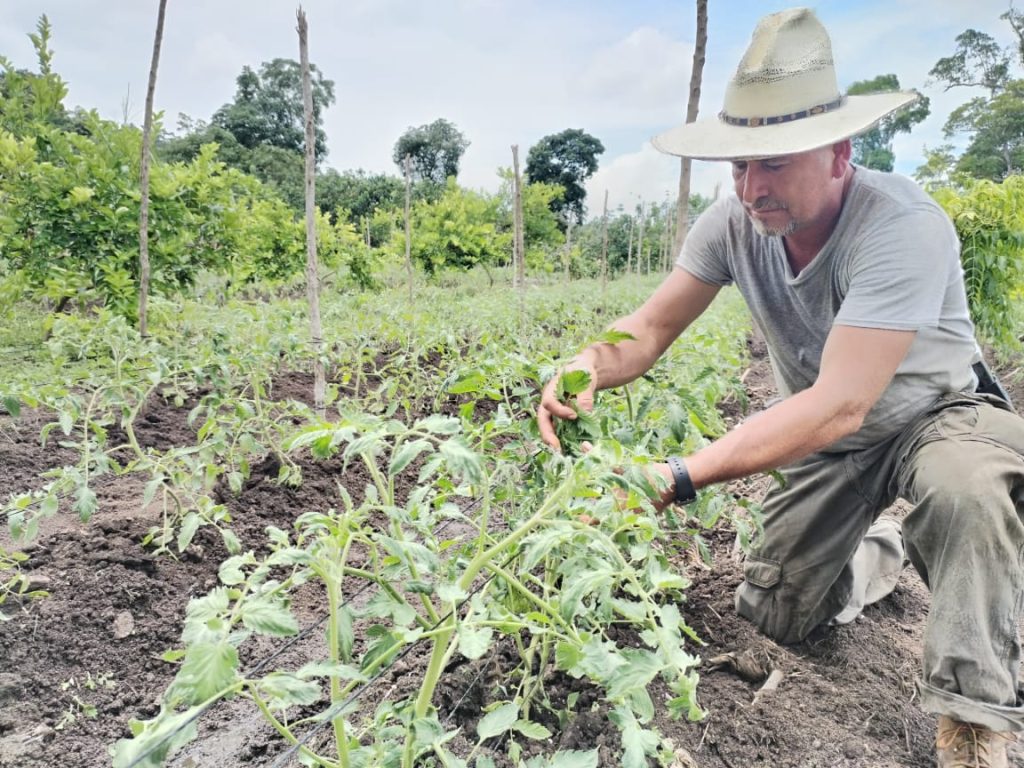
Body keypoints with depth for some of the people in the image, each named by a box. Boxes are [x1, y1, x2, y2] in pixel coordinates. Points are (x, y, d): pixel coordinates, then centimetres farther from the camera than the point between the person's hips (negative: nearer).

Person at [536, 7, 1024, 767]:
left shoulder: (902, 227, -35)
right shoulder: (734, 222, -19)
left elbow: (841, 404, -43)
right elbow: (651, 328, -13)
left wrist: (676, 477, -50)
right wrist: (589, 365, -37)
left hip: (933, 413, -4)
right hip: (826, 437, 5)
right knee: (773, 615, 5)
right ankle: (880, 551, 37)